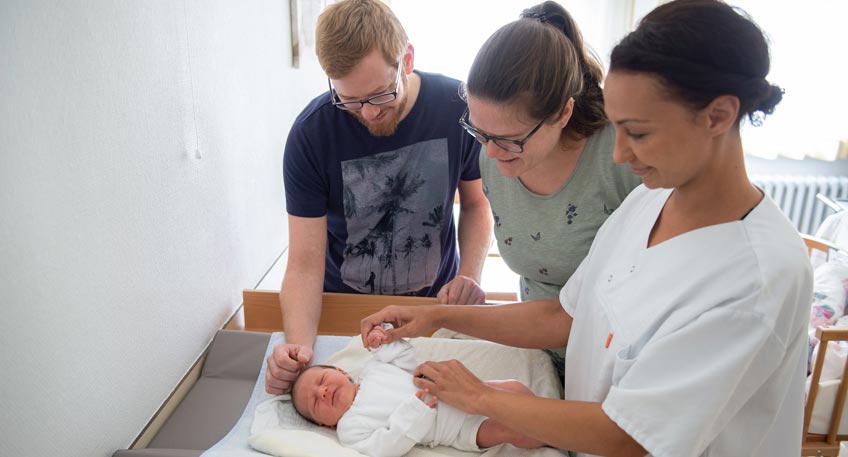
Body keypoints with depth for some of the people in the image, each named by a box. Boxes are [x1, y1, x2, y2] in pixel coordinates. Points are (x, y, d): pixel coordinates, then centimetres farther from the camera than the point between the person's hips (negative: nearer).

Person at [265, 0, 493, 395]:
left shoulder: (457, 106, -18)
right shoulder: (310, 134, -21)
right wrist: (299, 345, -36)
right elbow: (305, 262, -20)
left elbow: (476, 202, -1)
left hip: (436, 301, 1)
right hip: (344, 307, 0)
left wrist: (469, 275, -17)